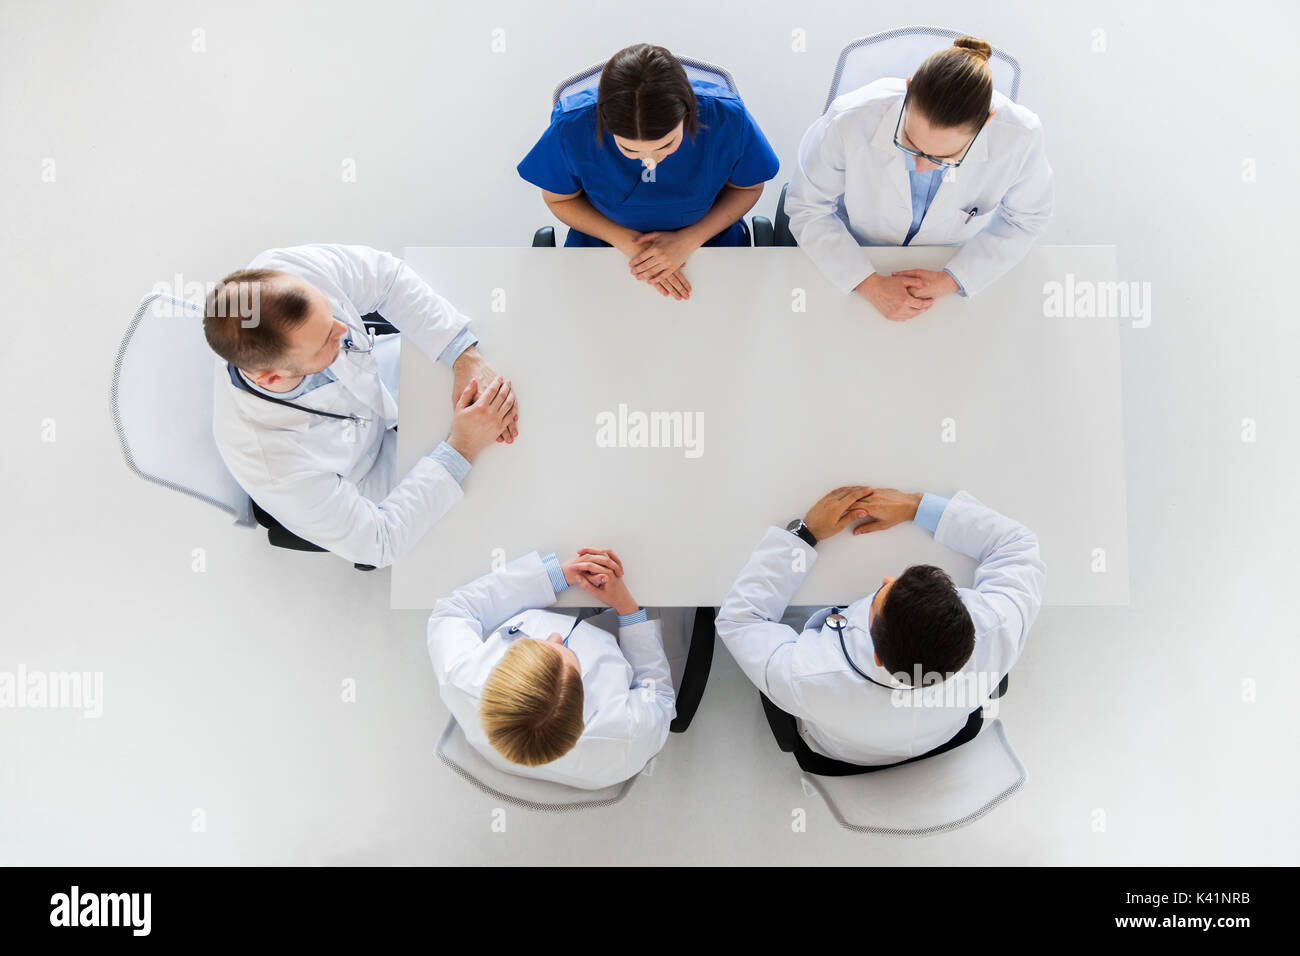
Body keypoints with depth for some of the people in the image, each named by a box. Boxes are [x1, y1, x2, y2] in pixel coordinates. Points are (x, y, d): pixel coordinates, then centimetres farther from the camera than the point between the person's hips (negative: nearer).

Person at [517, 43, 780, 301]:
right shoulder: (572, 125, -24)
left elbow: (748, 188, -5)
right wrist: (627, 242, -17)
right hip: (603, 247, 0)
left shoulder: (727, 118, -24)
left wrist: (688, 240, -18)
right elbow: (559, 199, -5)